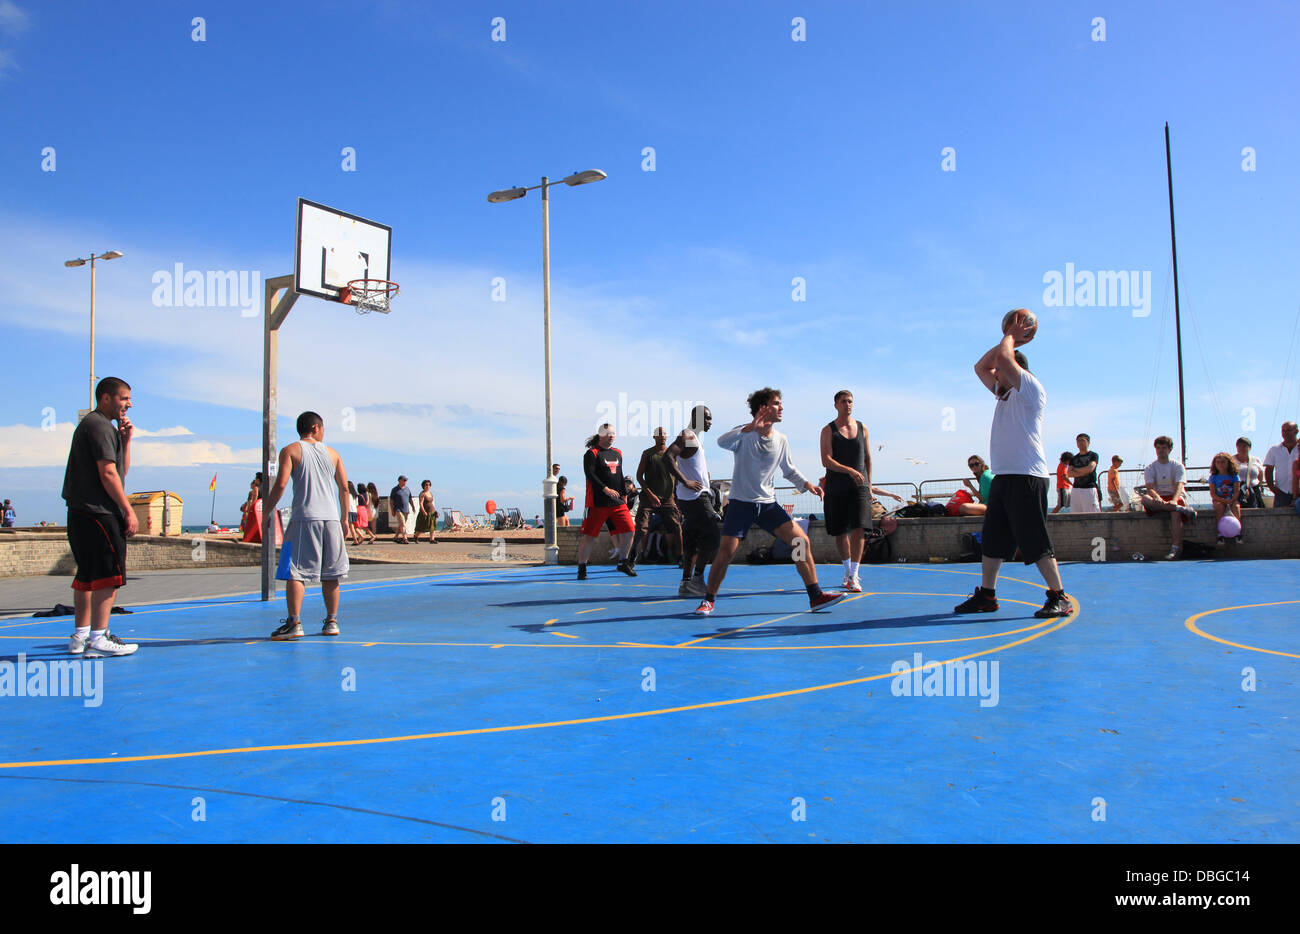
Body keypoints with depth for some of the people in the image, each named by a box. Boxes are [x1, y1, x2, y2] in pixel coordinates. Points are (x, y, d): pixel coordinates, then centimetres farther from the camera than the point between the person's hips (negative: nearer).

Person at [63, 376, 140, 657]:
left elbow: (122, 469, 23)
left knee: (88, 575, 14)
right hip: (98, 513, -11)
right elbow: (108, 473, -18)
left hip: (82, 513, 11)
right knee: (110, 574, -11)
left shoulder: (92, 424, 23)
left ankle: (81, 636, 21)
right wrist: (129, 511, -17)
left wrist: (125, 440, 11)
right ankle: (97, 639, -12)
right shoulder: (99, 425, -10)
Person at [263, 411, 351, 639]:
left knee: (295, 572, -3)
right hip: (331, 518, 3)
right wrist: (344, 519, 18)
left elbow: (280, 485, -7)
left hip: (304, 519, -3)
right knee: (331, 573, 11)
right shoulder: (332, 453, 15)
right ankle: (331, 622, 15)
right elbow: (344, 488, 11)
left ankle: (294, 623, -12)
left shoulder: (290, 451, 5)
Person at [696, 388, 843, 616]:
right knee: (725, 552, -13)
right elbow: (723, 442, -31)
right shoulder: (745, 434, -9)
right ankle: (708, 600, 9)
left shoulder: (780, 440, 5)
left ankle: (816, 596, 1)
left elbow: (789, 470, 20)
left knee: (802, 541, -7)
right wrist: (750, 428, -42)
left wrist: (807, 484, 4)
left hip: (768, 503, 5)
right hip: (741, 502, -4)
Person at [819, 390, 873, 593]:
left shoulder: (862, 428, 11)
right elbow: (826, 461, -12)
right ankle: (848, 569, 28)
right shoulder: (828, 430, -1)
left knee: (858, 530, -12)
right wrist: (850, 471, -23)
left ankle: (853, 576, -10)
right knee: (840, 533, 6)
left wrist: (868, 483, 14)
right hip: (836, 488, -1)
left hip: (859, 487, 1)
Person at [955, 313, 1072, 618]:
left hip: (1027, 478, -9)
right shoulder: (1005, 393, 20)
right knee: (992, 540, 11)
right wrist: (1010, 338, 18)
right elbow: (981, 367, 22)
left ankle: (1060, 598, -4)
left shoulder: (1031, 389, -6)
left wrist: (1010, 336, 1)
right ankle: (986, 595, 17)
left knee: (1035, 543, -10)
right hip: (1004, 477, 9)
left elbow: (1004, 359, -17)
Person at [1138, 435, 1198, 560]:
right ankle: (1183, 509, -39)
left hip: (1176, 497, -2)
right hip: (1158, 499, 2)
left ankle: (1176, 546, -35)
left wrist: (1174, 500, -33)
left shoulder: (1178, 466, 5)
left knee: (1175, 513, -36)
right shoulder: (1150, 467, 9)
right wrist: (1157, 498, -30)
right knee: (1144, 499, -33)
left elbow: (1179, 486, -11)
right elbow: (1150, 488, -6)